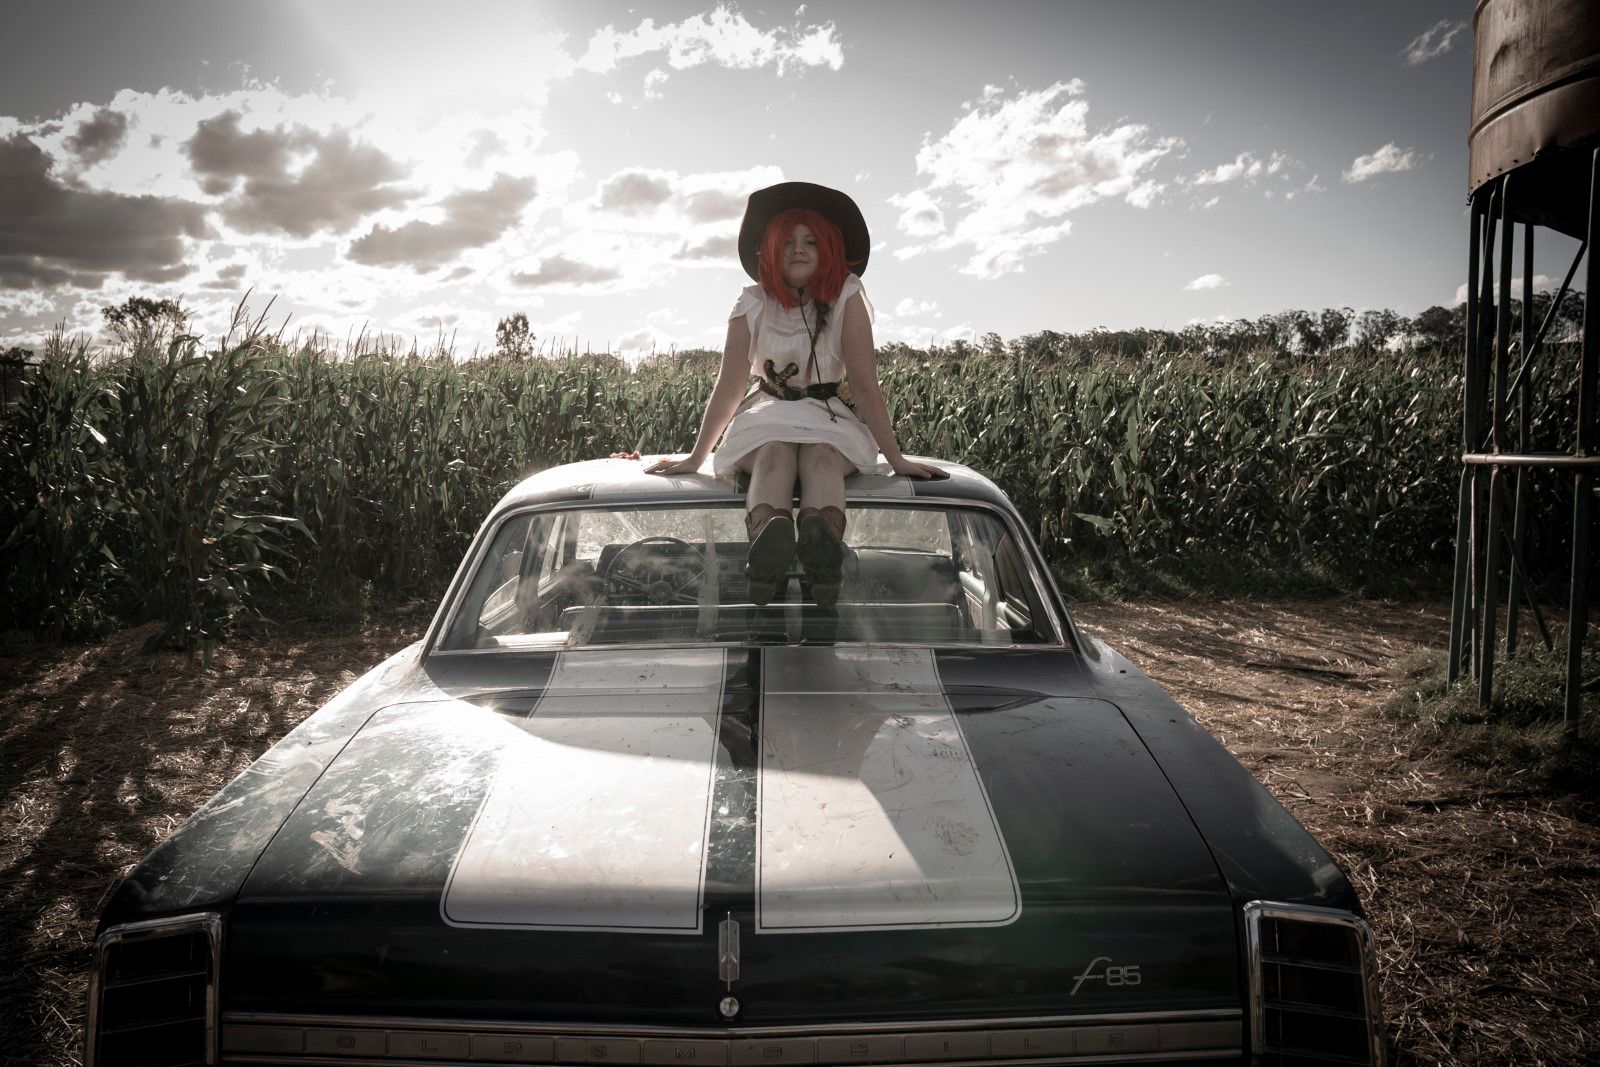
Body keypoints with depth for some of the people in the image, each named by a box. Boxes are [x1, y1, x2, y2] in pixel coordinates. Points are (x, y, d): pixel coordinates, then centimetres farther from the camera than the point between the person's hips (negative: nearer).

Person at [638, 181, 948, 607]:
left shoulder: (846, 297, -5)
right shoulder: (753, 304, -1)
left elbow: (865, 383, -10)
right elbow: (729, 385, -2)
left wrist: (895, 458, -15)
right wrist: (695, 459, -5)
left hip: (832, 418, 0)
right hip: (768, 417, 1)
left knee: (821, 456, -36)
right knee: (775, 453, -35)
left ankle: (821, 542, -70)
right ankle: (768, 542, -69)